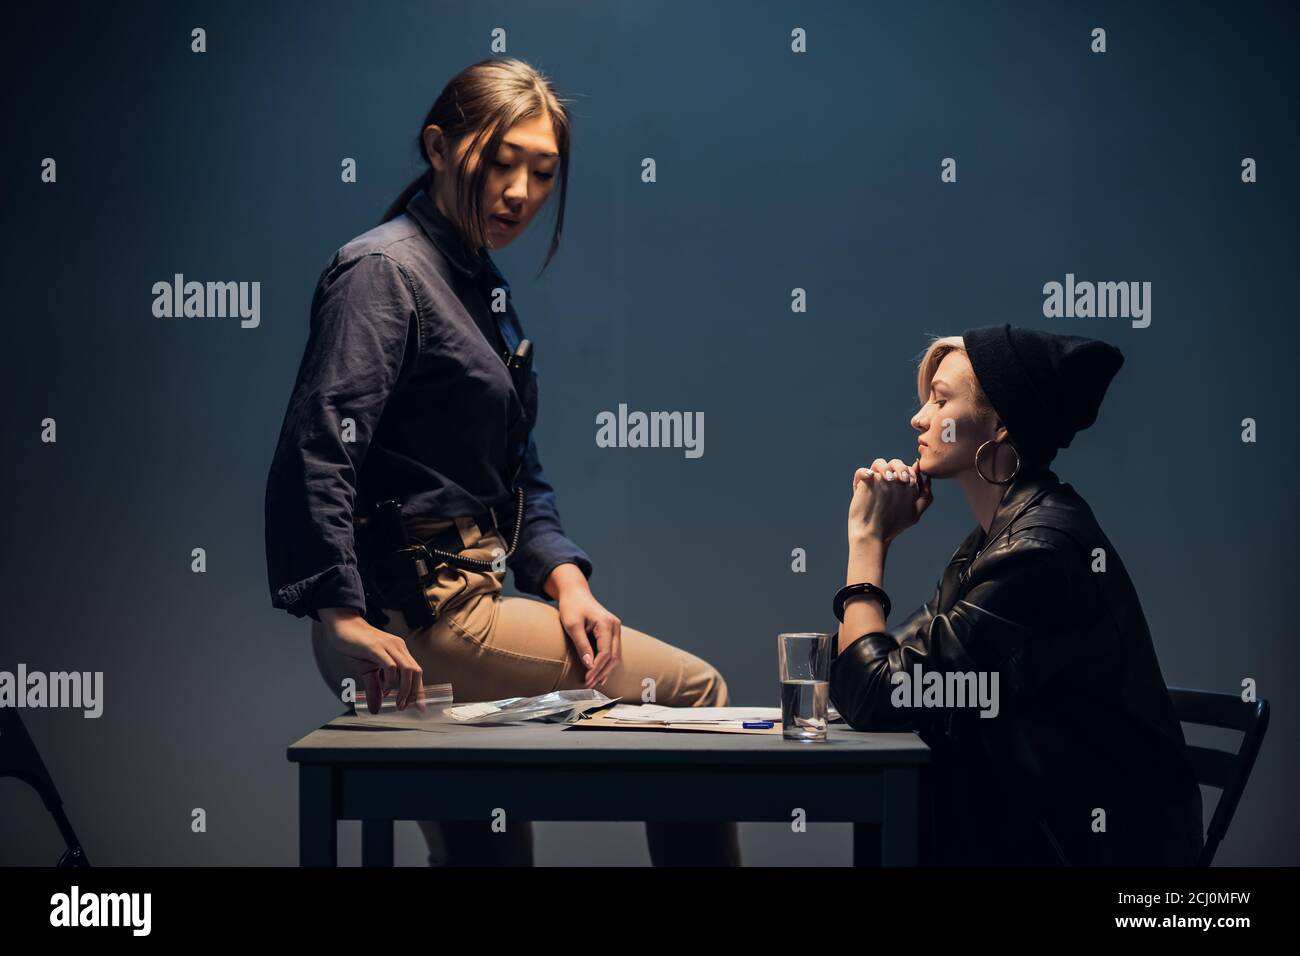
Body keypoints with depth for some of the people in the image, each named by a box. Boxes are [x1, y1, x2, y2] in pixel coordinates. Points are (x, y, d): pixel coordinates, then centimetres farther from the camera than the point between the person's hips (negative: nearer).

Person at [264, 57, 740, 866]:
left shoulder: (484, 286, 17)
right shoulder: (383, 269, -11)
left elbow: (517, 476, 17)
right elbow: (317, 453, -22)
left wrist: (564, 580, 0)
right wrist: (343, 617, -30)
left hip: (464, 597, 9)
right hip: (415, 614, -9)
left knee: (484, 848, 16)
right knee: (694, 693, -5)